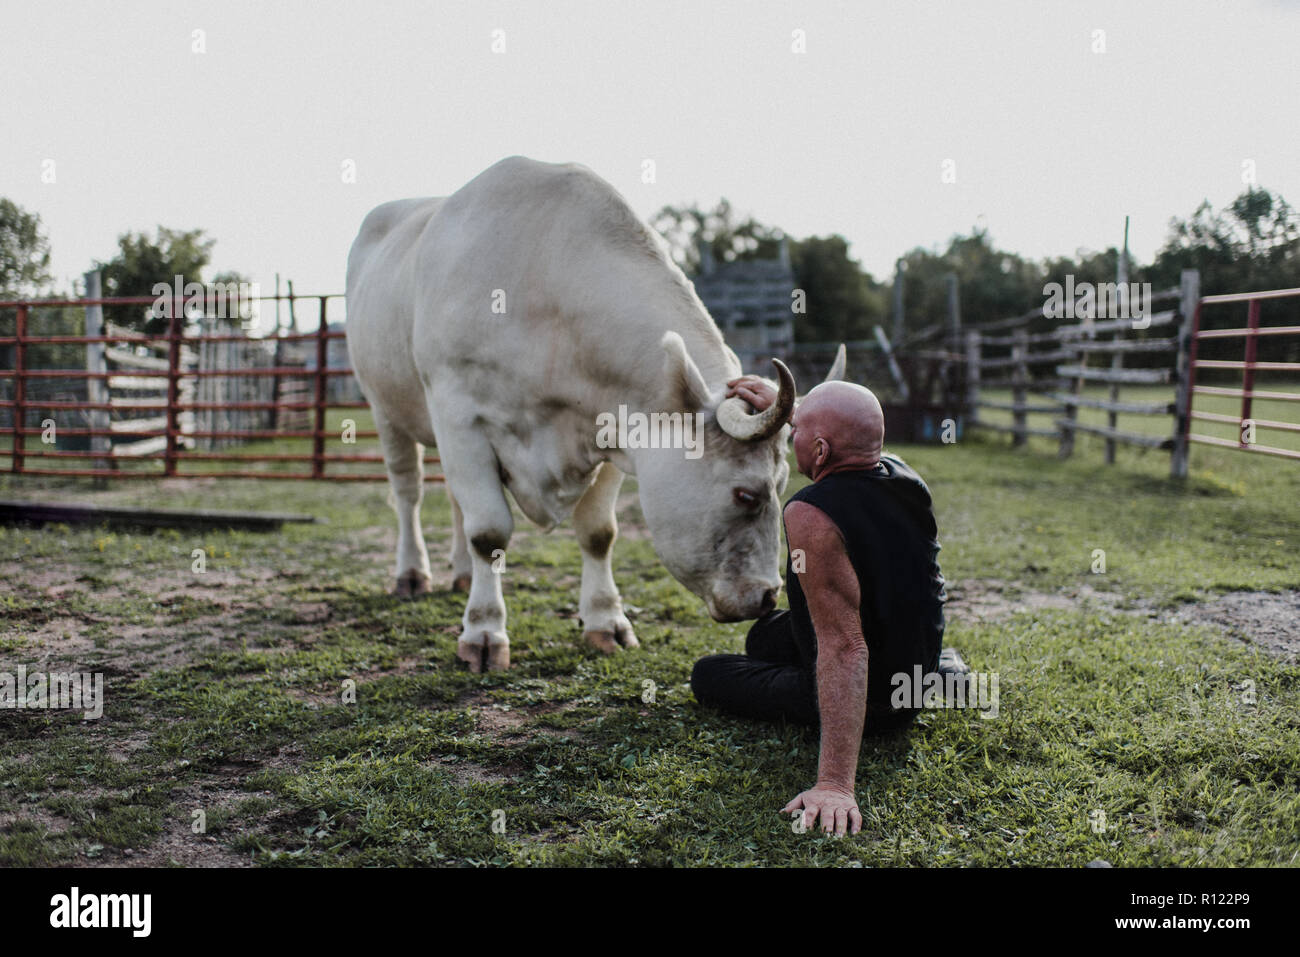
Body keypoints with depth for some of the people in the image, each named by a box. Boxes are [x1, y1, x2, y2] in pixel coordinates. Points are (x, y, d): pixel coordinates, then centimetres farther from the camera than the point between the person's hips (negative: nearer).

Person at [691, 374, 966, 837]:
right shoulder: (902, 476, -11)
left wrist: (835, 784, -40)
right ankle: (941, 665, 25)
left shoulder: (812, 516, -34)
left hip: (870, 702, -8)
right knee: (766, 635, 30)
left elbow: (843, 649, -39)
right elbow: (851, 435, 16)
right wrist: (782, 404, 22)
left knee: (706, 675, 12)